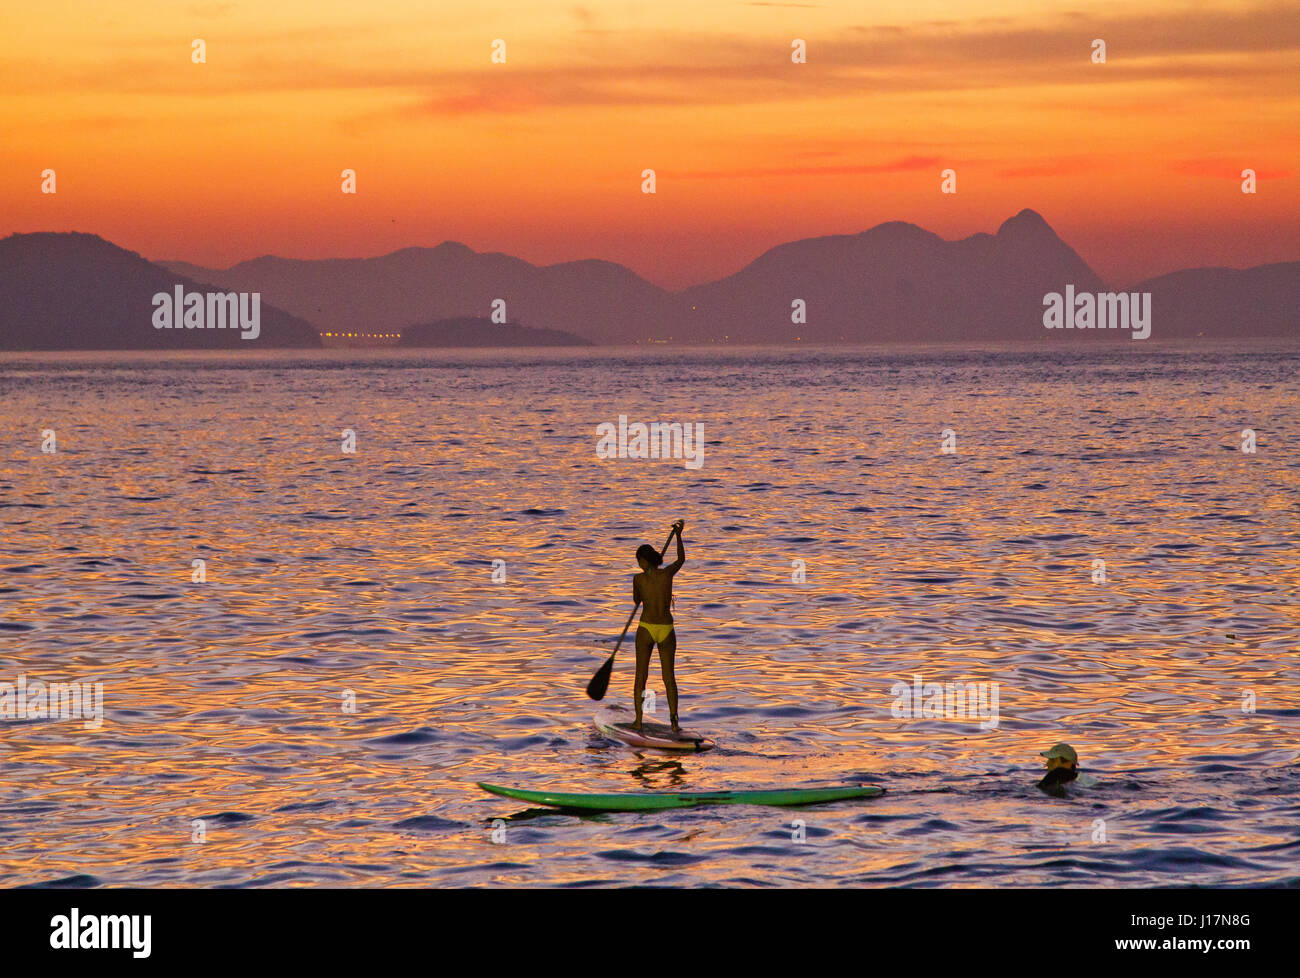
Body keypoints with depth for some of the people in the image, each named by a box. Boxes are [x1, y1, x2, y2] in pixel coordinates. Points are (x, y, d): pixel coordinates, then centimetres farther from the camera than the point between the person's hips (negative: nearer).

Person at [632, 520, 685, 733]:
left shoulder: (639, 579, -8)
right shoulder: (667, 573, -5)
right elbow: (681, 559, 17)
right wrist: (678, 535, 27)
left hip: (646, 629, -1)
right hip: (667, 631, 1)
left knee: (641, 676, 10)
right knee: (669, 678, 10)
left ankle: (638, 721, 7)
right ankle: (674, 721, 2)